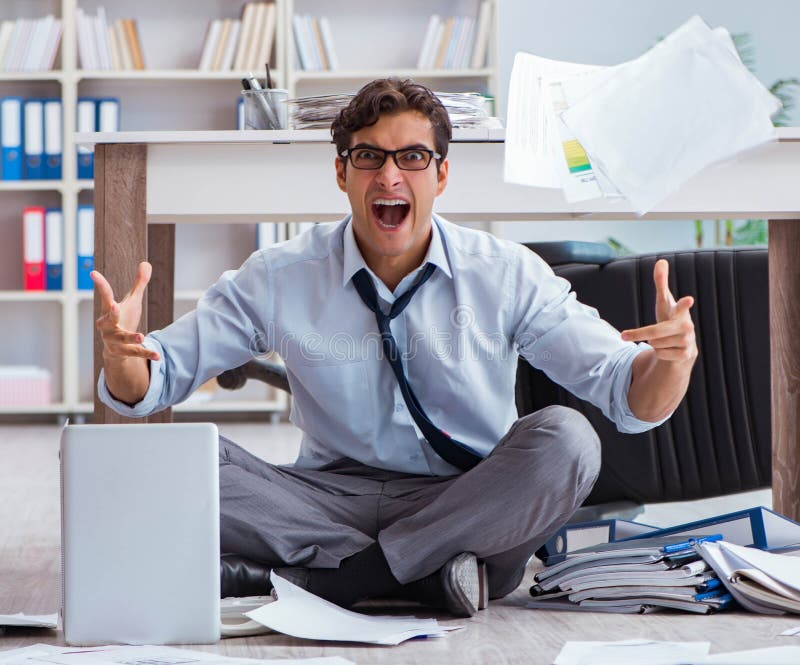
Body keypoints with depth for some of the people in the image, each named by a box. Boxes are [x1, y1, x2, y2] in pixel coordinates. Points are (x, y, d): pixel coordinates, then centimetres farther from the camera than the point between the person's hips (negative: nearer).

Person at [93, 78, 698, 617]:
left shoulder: (507, 276, -1)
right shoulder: (281, 278, 1)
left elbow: (630, 395, -3)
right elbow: (146, 387, 2)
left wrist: (670, 358, -27)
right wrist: (123, 352, -23)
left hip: (472, 506, 0)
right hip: (332, 502, 1)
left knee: (563, 440, -30)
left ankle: (306, 580, -25)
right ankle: (428, 573, -25)